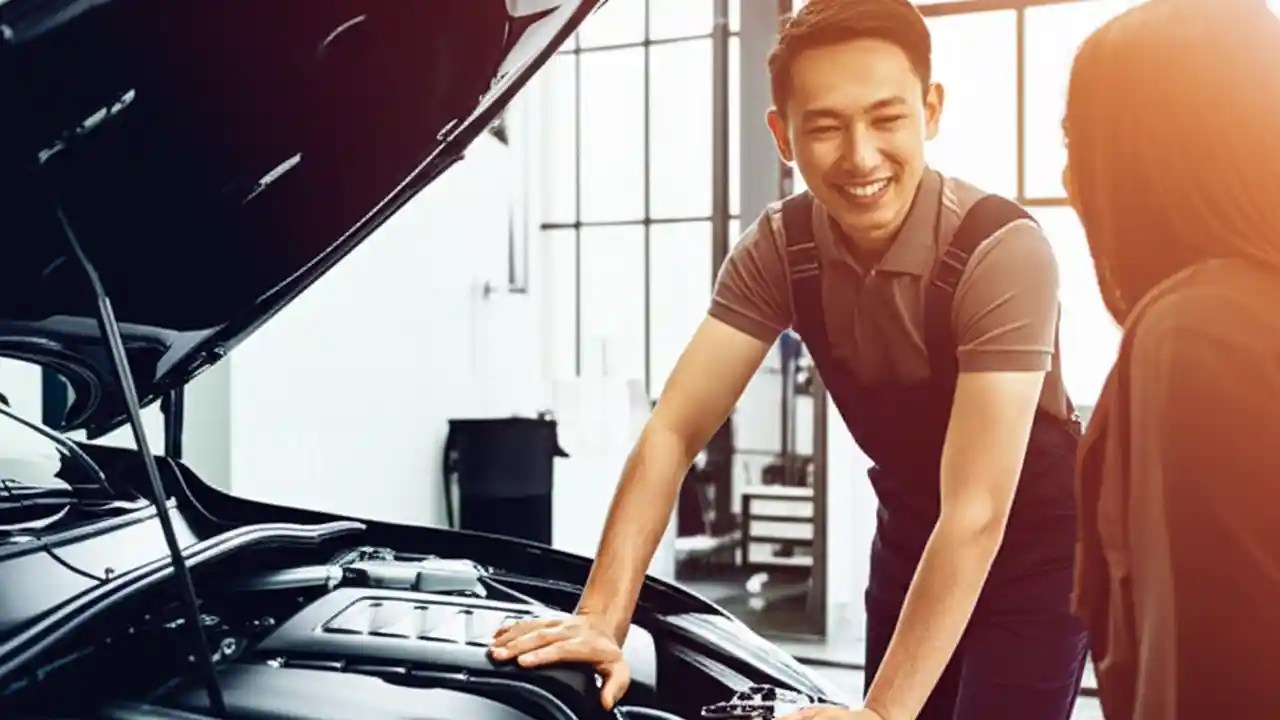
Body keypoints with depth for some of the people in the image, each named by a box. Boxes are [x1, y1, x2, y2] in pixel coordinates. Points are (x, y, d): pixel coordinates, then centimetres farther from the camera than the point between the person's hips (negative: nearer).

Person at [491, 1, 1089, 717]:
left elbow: (977, 511, -34)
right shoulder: (780, 247, -16)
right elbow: (674, 430, -17)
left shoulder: (1002, 250, -31)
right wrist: (603, 617, -27)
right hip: (911, 531, 4)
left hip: (1031, 542, -4)